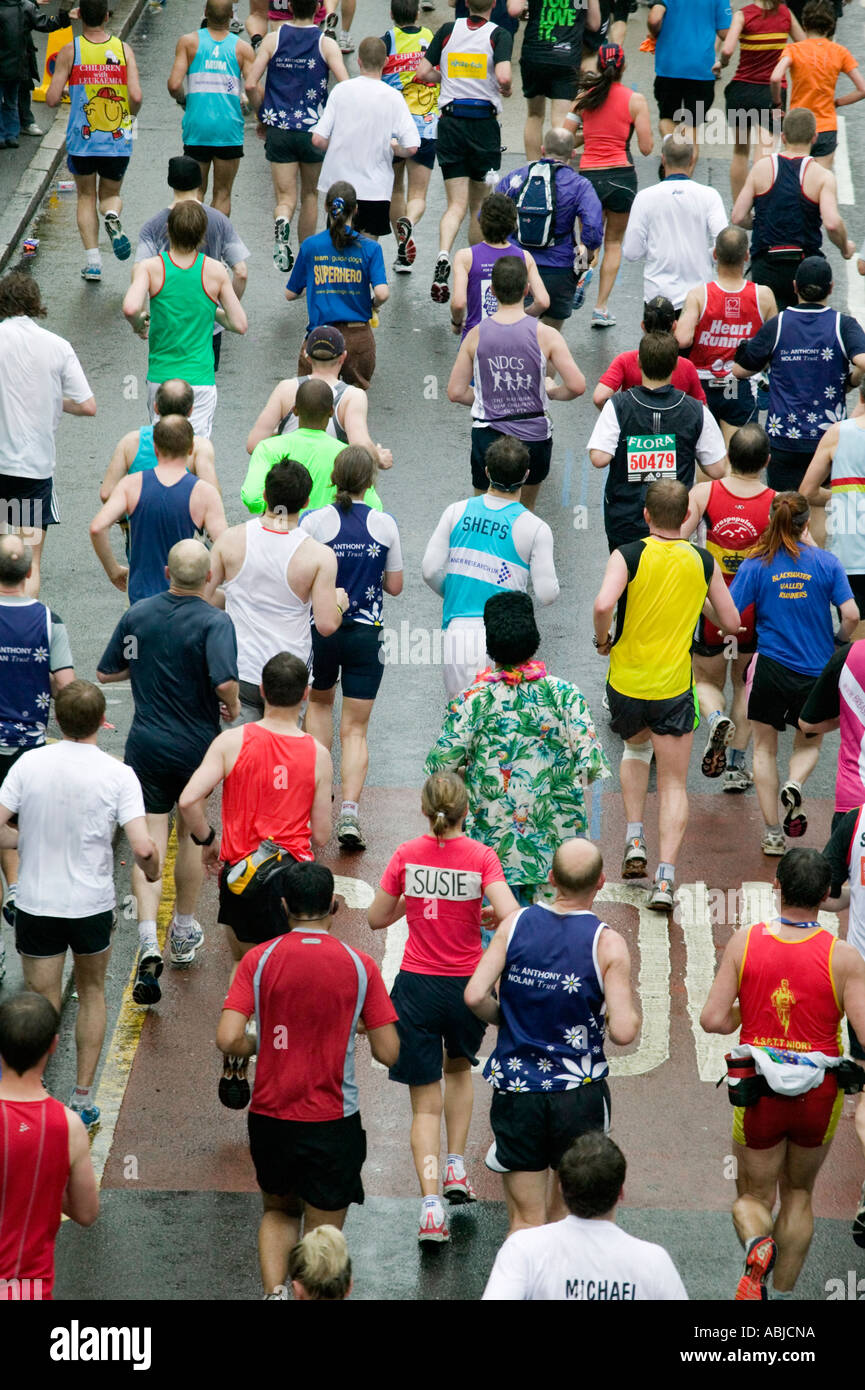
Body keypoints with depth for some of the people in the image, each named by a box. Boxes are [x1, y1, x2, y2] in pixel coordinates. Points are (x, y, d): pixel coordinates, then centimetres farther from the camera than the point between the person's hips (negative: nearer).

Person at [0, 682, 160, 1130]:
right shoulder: (118, 774, -13)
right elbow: (142, 848, -19)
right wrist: (152, 870, 3)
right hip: (93, 905, 0)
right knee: (92, 993, 23)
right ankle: (83, 1102, 26)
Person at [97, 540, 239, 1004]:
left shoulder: (137, 614, -3)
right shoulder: (214, 623, -16)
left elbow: (105, 673, 5)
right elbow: (225, 683, -29)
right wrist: (233, 708, -7)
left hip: (146, 744, 1)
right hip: (198, 745, -1)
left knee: (150, 841, 0)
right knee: (191, 835, 18)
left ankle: (148, 942, -17)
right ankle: (184, 933, 32)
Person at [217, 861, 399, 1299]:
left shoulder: (259, 959, -5)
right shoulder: (359, 965, -5)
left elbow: (228, 1040, -14)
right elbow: (388, 1052, -4)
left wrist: (260, 1044, 8)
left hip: (270, 1116, 2)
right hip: (333, 1122, -1)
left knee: (278, 1213, 24)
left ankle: (274, 1291, 3)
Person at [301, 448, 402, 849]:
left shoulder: (314, 522, -11)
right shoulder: (385, 525, -6)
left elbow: (298, 579, -9)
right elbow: (395, 586, 2)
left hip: (320, 628, 0)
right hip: (366, 634, 0)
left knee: (319, 702, 29)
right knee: (355, 730, 4)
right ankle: (349, 811, -11)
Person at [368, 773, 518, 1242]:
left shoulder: (407, 855, -6)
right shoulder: (481, 857, -10)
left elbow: (376, 918, 3)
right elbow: (510, 917, -20)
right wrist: (482, 912, 2)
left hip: (417, 986, 0)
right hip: (467, 986, 0)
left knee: (425, 1104, 5)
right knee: (458, 1067, 32)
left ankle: (431, 1203, -7)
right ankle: (456, 1167, 26)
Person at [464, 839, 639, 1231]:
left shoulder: (515, 924, -3)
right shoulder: (608, 944, -10)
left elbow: (475, 996, -9)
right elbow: (623, 1032, -16)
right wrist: (632, 1012, 6)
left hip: (516, 1091, 1)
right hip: (579, 1095, -1)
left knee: (526, 1222, 7)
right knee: (564, 1214, 16)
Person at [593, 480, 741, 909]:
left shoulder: (628, 556, -9)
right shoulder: (703, 562, -1)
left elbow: (603, 605, -26)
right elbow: (730, 623, 6)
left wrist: (603, 640, -7)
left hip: (626, 682, 0)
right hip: (674, 688, 0)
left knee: (636, 748, 31)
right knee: (673, 784, 7)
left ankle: (635, 841, 19)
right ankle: (665, 879, -5)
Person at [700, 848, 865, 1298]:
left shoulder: (744, 942, -9)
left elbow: (712, 1019, -11)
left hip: (759, 1092, 0)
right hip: (818, 1094, 0)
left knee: (753, 1196, 16)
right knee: (798, 1194, 23)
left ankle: (757, 1245, -17)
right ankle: (783, 1294, 25)